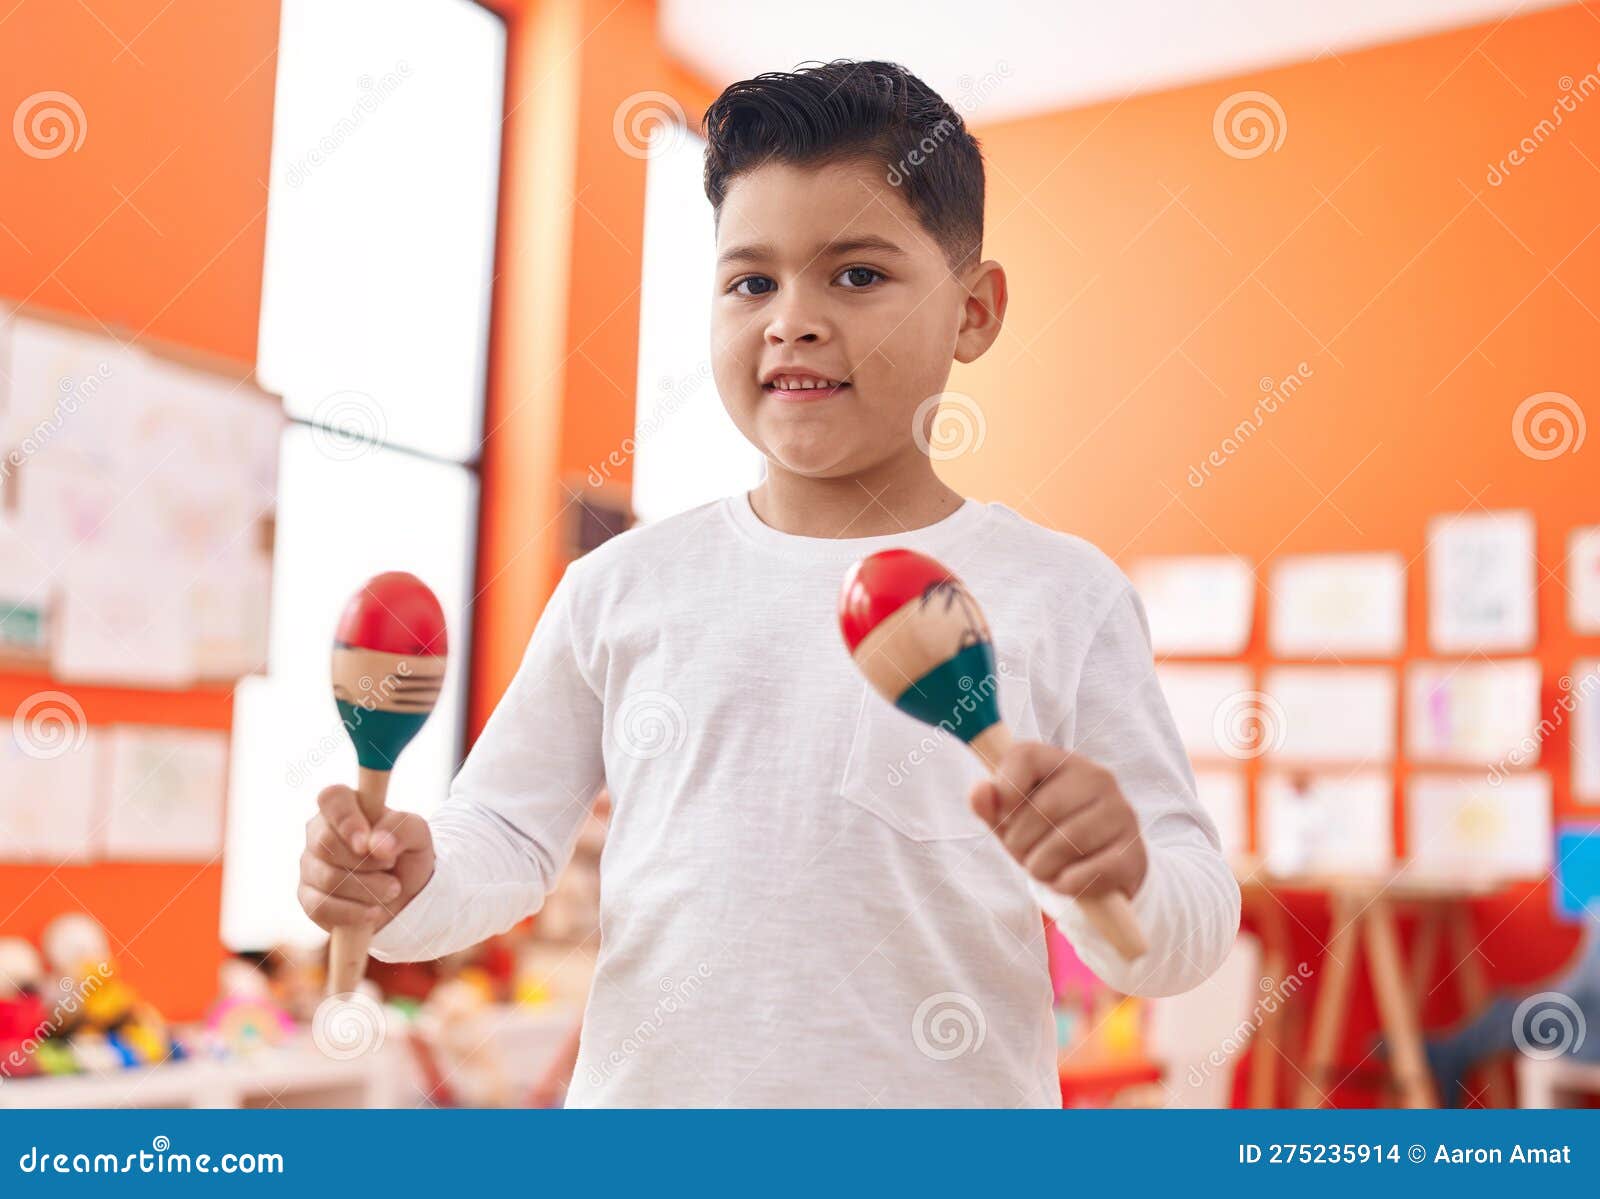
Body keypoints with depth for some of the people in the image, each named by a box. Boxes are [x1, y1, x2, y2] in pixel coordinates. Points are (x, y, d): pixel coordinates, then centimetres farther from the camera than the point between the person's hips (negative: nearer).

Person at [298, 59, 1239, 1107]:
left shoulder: (1063, 597, -5)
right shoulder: (625, 588, 0)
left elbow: (1194, 932, -5)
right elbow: (507, 832, 6)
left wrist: (1125, 878, -25)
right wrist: (413, 881, -14)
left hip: (949, 1101, -1)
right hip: (645, 1096, 2)